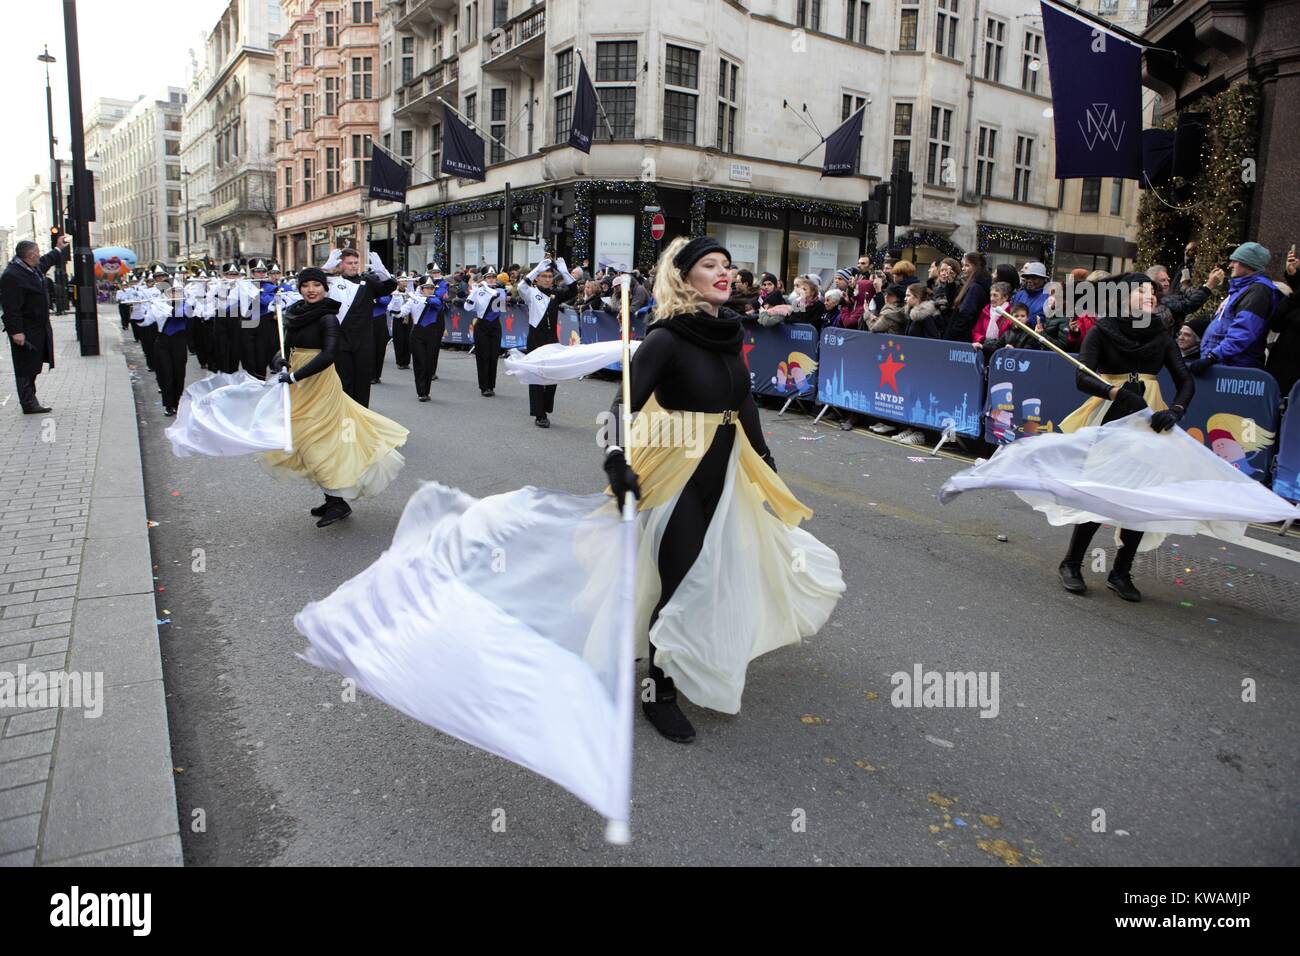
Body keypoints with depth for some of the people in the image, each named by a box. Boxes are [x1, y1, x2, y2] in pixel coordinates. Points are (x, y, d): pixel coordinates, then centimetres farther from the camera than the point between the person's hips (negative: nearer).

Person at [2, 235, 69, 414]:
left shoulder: (34, 267, 8)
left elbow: (46, 261, 34)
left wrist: (58, 249, 45)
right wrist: (16, 331, -26)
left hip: (39, 328, 10)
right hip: (25, 332, -10)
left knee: (33, 366, 17)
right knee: (26, 367, -3)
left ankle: (29, 400, 27)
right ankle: (28, 404, 2)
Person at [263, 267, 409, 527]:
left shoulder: (327, 317, -13)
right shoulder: (295, 314, 7)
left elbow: (329, 354, -25)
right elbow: (286, 347, 12)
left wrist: (295, 376, -26)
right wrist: (279, 361, -10)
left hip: (319, 385, -8)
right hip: (299, 387, 8)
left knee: (319, 442, -5)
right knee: (312, 442, 13)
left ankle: (339, 502, 6)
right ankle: (334, 497, 24)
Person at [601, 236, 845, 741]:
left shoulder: (729, 334, 4)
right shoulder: (666, 338, -16)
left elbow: (744, 403, 15)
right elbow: (625, 405, -23)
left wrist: (765, 463, 22)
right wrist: (616, 458, -40)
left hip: (725, 472, 7)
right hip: (678, 476, -6)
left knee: (719, 573, 15)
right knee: (683, 583, -1)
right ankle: (658, 694, 19)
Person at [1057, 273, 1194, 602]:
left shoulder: (1161, 338, 7)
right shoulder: (1102, 332, -3)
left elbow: (1186, 382, 0)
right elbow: (1083, 378, -16)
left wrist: (1175, 411, -19)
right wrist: (1119, 393, -32)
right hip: (1108, 420, -4)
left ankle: (1121, 572, 15)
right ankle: (1071, 564, 11)